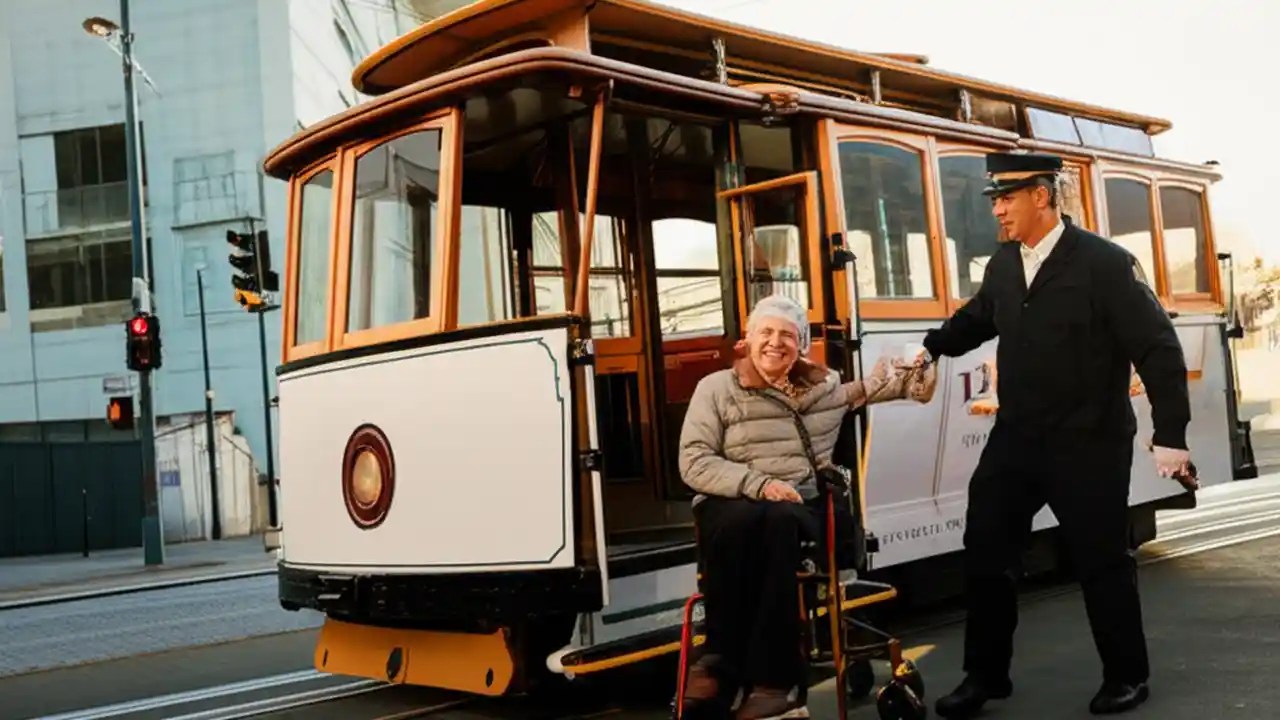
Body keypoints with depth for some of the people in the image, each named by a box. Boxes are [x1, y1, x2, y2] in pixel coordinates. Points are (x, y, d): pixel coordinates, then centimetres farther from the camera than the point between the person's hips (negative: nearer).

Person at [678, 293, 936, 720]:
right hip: (732, 504, -1)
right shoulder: (716, 388, 8)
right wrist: (759, 484, -14)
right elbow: (693, 462, -1)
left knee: (779, 522, -38)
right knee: (742, 523, -40)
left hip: (803, 506, 1)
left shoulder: (825, 386, 18)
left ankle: (770, 680, -36)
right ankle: (722, 656, -28)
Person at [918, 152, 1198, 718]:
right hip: (1015, 438, 6)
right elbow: (977, 317, 26)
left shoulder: (1104, 262, -13)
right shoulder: (1003, 263, 4)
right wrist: (933, 348, 12)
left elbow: (1158, 349, -13)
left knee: (1101, 561, 5)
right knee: (984, 551, 7)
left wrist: (1170, 437, -16)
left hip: (1088, 446, -5)